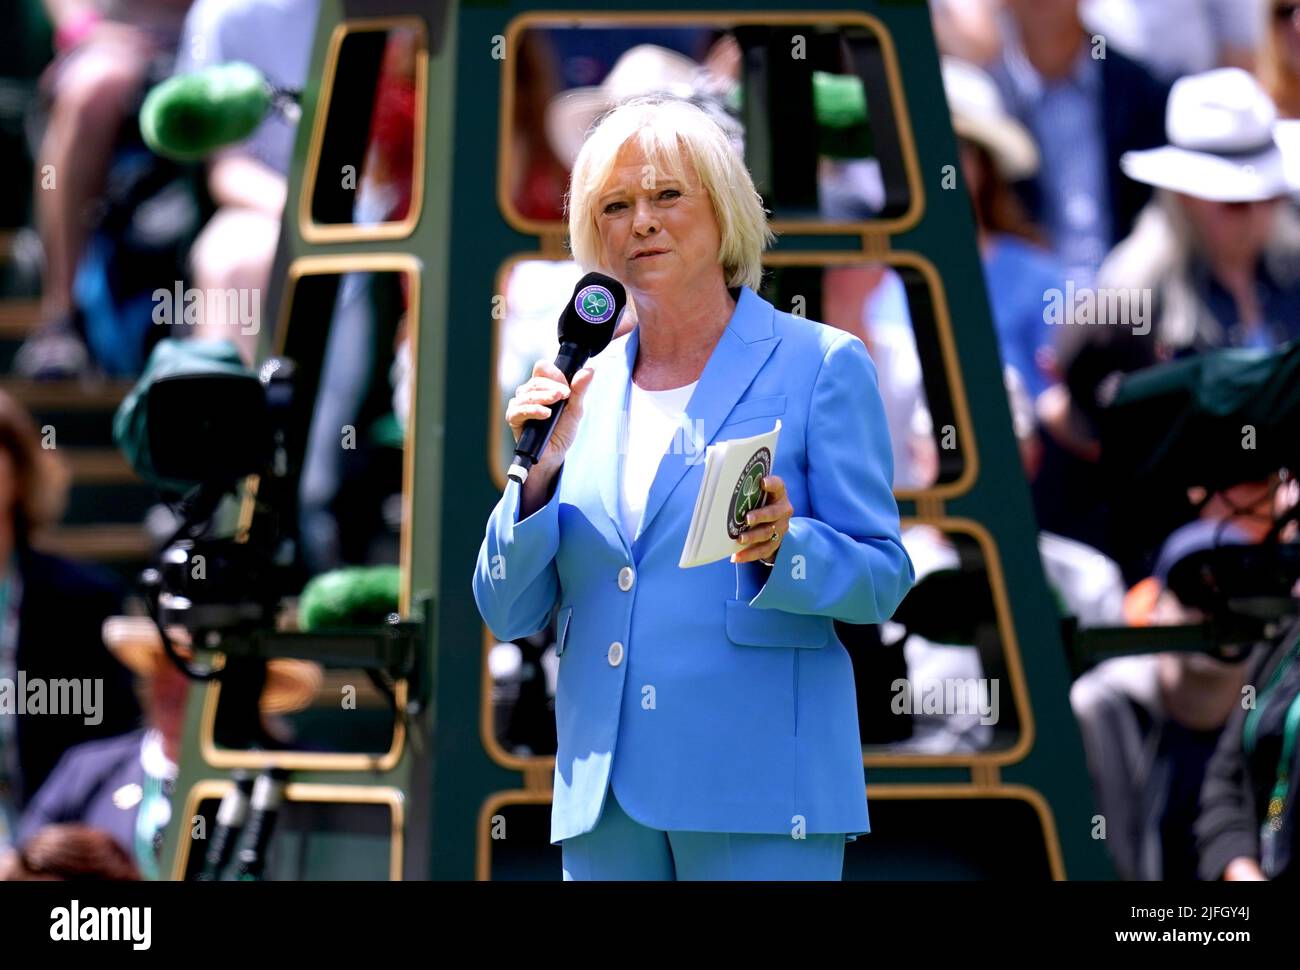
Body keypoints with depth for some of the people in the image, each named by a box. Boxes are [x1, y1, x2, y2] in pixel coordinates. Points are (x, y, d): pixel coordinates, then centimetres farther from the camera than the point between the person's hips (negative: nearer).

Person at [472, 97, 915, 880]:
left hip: (756, 785, -4)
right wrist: (540, 471, -3)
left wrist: (783, 547, -20)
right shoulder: (583, 389, 14)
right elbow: (510, 614, 11)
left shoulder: (821, 366, 1)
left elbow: (883, 579, -1)